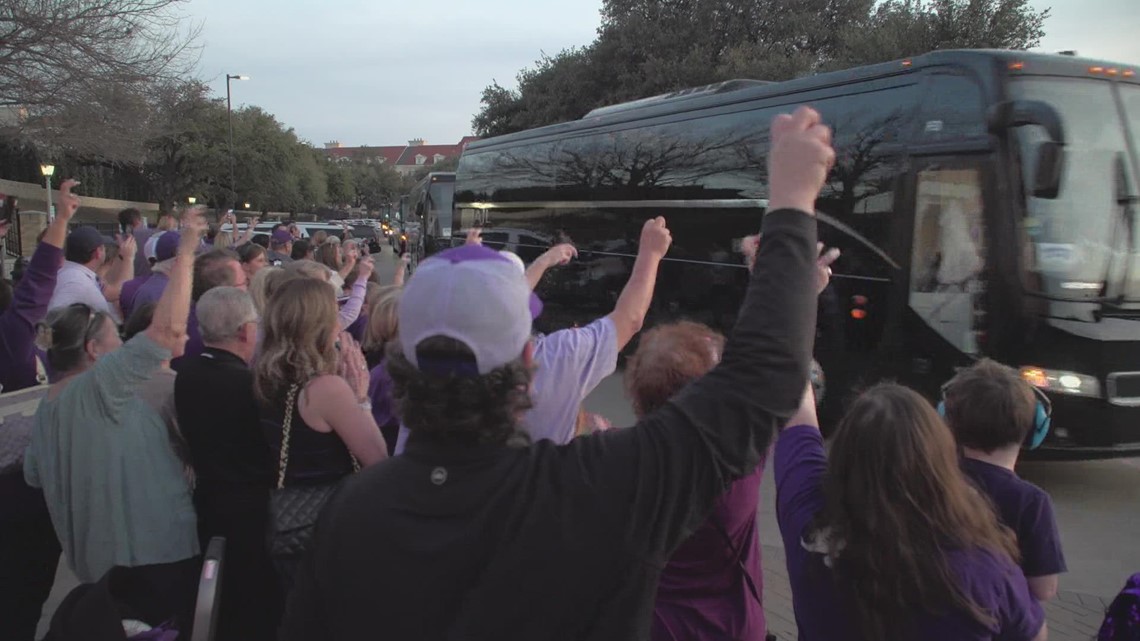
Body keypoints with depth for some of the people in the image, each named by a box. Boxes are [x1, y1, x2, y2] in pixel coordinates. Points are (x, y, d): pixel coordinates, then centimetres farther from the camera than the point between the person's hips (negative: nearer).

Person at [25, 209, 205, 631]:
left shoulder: (49, 404, 8)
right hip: (149, 549, -9)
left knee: (139, 626, 22)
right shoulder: (98, 386, -18)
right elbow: (167, 329, -28)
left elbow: (34, 475, 15)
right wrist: (186, 253, -23)